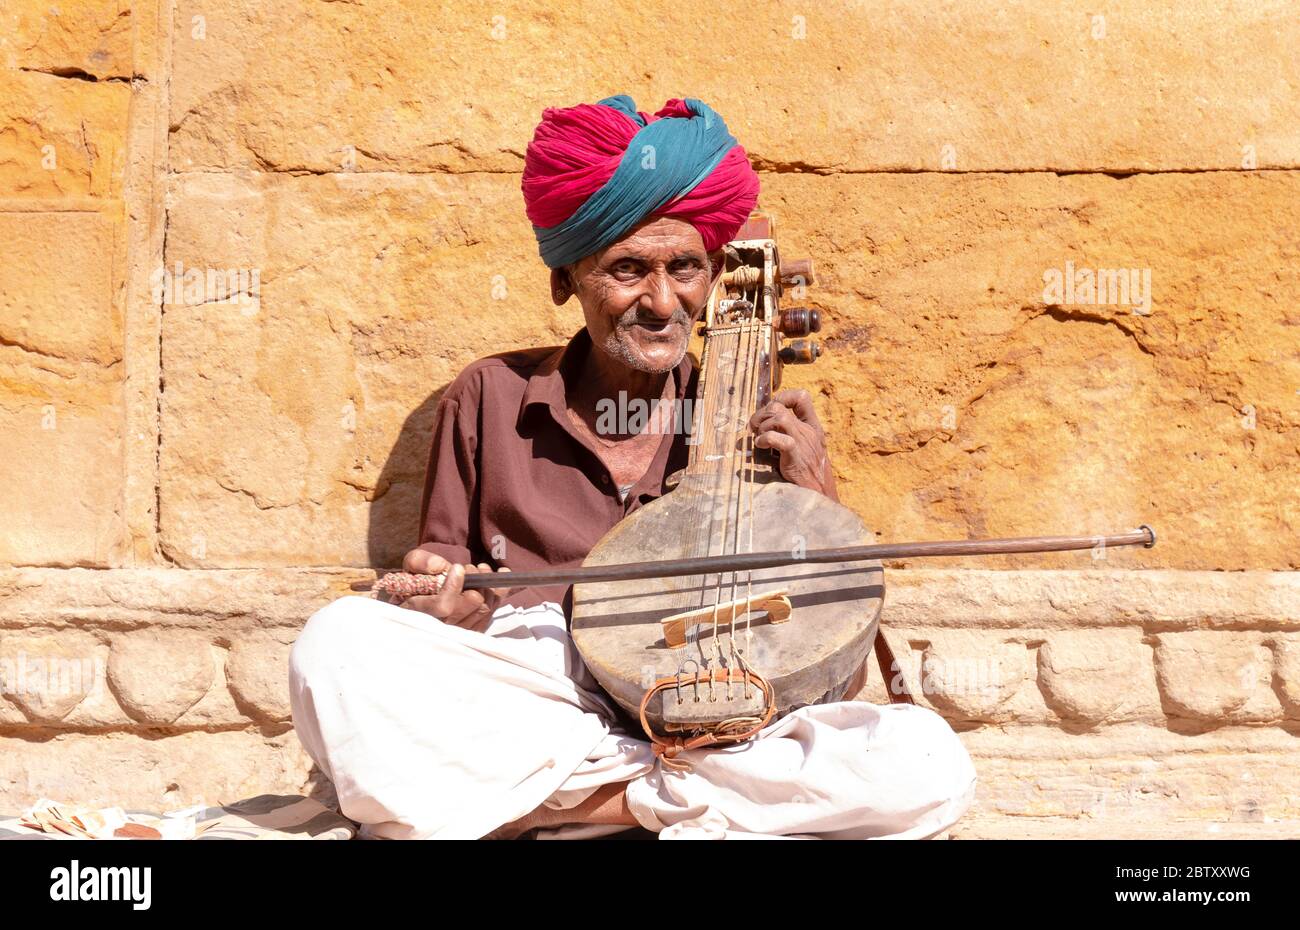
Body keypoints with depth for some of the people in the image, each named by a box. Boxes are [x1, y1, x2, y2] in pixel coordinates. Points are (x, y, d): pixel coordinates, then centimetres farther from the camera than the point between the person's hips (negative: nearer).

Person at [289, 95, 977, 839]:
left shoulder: (755, 427, 10)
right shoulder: (492, 396, 10)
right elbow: (444, 567, 16)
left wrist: (819, 499, -7)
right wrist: (450, 601, -7)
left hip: (714, 737, 1)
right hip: (526, 711, 0)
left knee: (931, 761, -26)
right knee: (339, 644, -28)